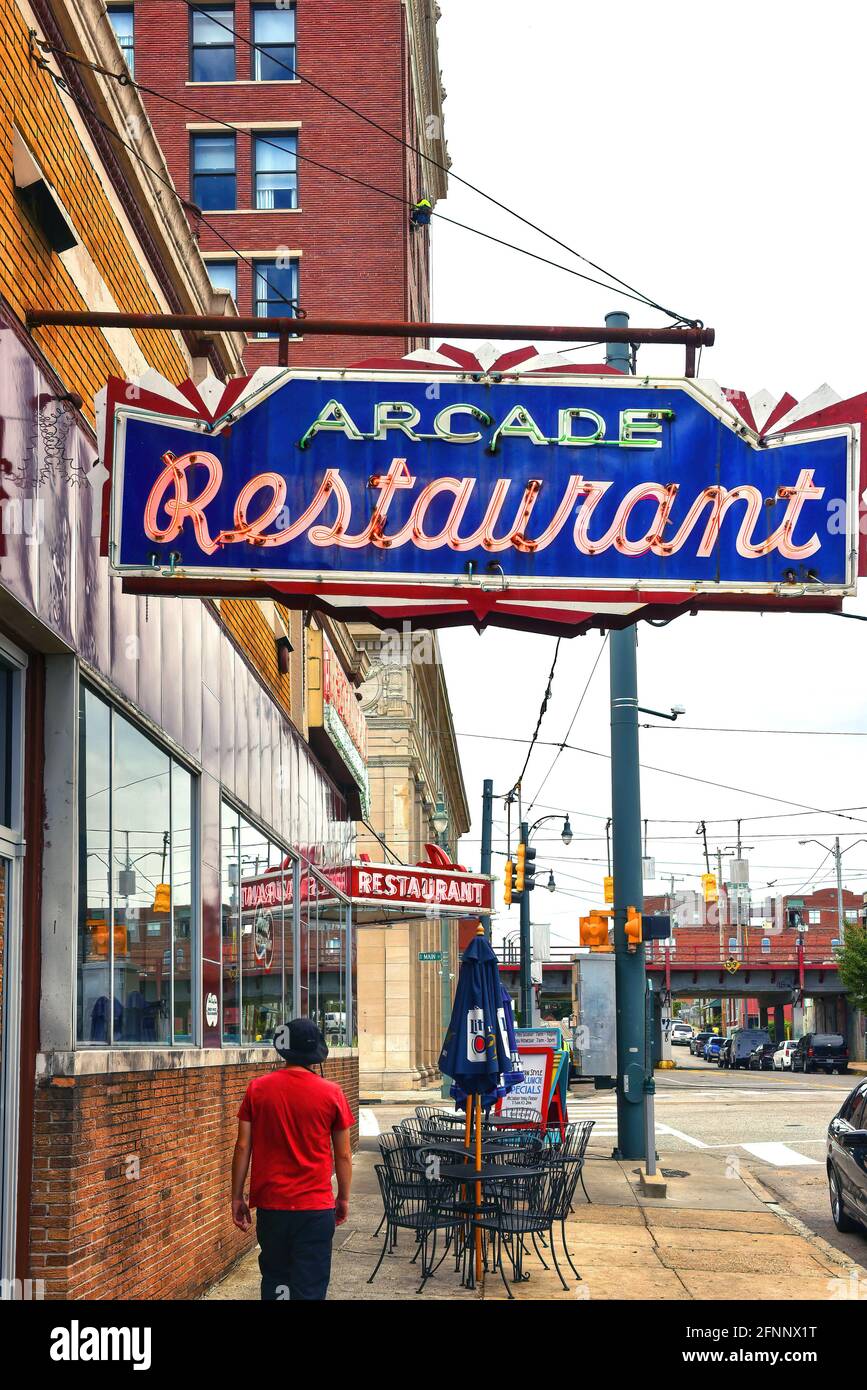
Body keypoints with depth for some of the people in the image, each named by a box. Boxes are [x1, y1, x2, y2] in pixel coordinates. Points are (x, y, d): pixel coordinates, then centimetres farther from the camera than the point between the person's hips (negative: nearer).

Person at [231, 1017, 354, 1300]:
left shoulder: (258, 1089, -3)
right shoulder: (331, 1093, -5)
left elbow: (243, 1147, -1)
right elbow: (343, 1154, 1)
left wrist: (237, 1198, 7)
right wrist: (344, 1198, 14)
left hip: (270, 1203, 2)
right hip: (315, 1206, -2)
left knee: (275, 1279, 18)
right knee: (309, 1287, 3)